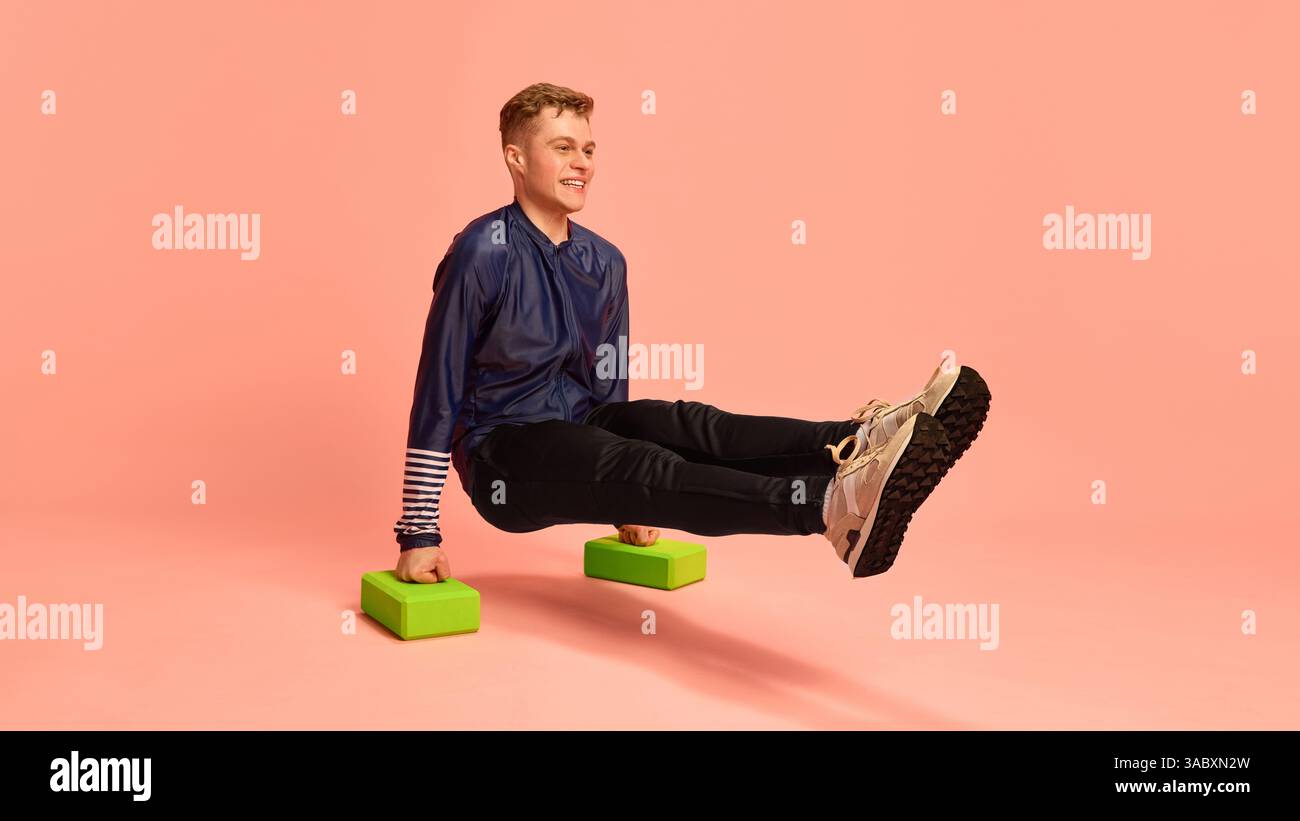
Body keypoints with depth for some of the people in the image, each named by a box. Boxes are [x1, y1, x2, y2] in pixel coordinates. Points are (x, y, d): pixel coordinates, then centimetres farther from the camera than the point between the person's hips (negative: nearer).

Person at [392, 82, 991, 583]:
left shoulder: (604, 262, 5)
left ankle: (860, 444, -48)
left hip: (578, 427, 6)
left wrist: (626, 500, 18)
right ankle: (835, 504, -56)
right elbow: (439, 394, -14)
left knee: (692, 426, -24)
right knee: (653, 467, -32)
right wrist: (419, 534, -13)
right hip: (501, 457, -6)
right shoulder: (483, 252, -15)